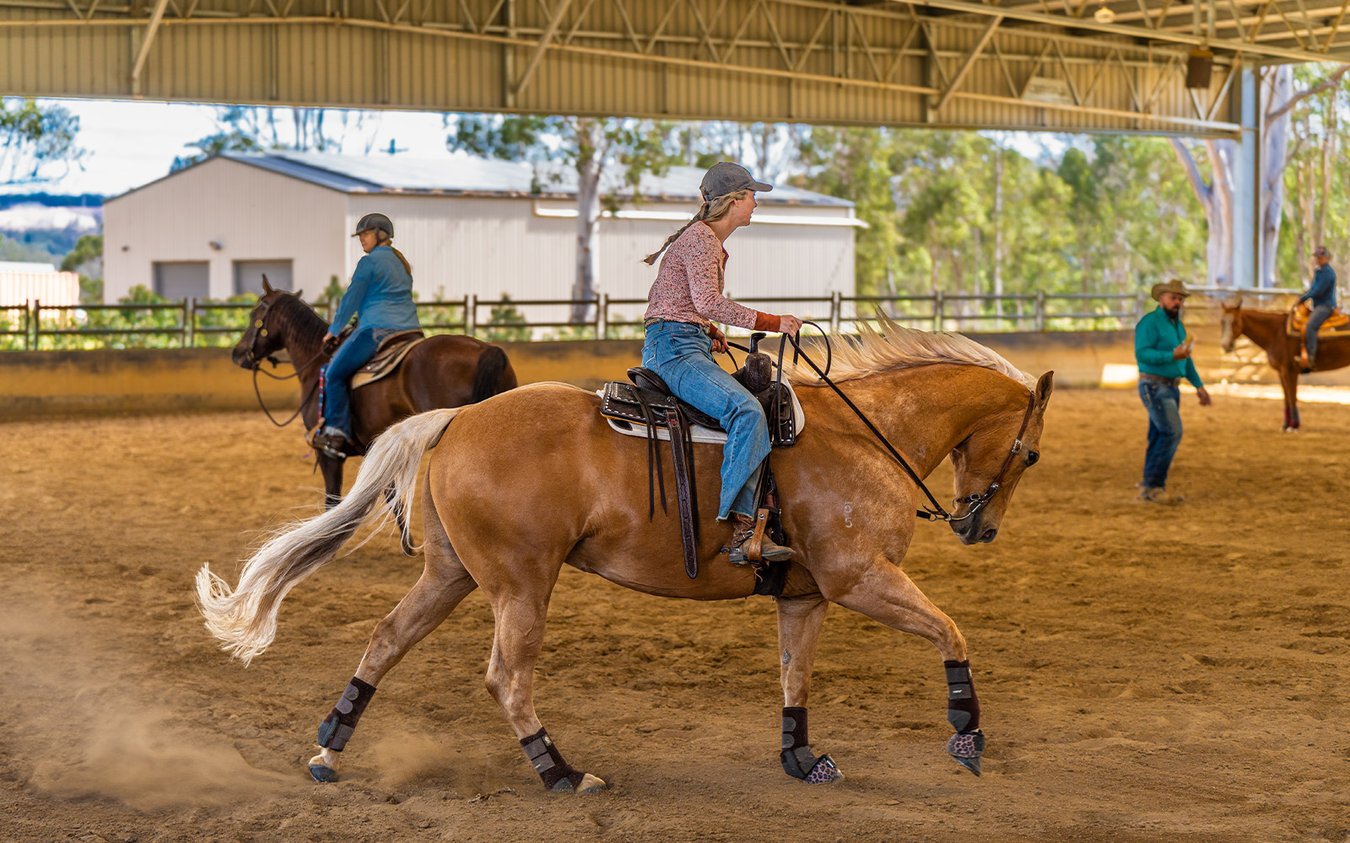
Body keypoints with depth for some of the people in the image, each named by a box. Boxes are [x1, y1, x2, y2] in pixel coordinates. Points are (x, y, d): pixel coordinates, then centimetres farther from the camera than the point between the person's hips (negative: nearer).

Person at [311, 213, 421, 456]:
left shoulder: (369, 262, -4)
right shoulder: (402, 263, 21)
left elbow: (351, 299, -2)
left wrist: (333, 331, 9)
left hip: (378, 329, -9)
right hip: (410, 329, 9)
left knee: (335, 373, -4)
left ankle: (337, 432, -12)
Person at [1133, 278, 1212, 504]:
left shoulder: (1178, 325, 17)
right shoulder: (1150, 322, -11)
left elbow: (1186, 360, 24)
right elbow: (1141, 353, -22)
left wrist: (1198, 385, 18)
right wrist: (1172, 355, -31)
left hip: (1171, 388, 9)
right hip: (1154, 386, -9)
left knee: (1159, 437, 8)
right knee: (1172, 433, -16)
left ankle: (1149, 488, 12)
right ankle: (1153, 485, -11)